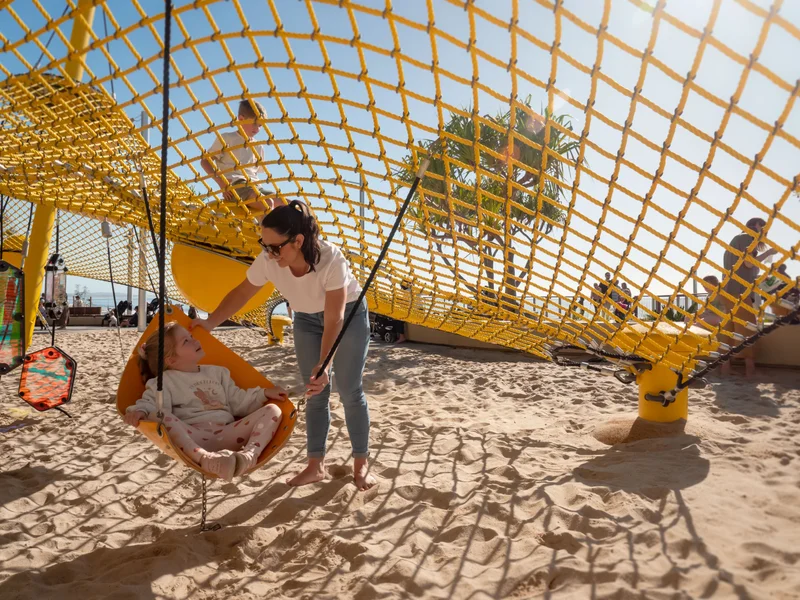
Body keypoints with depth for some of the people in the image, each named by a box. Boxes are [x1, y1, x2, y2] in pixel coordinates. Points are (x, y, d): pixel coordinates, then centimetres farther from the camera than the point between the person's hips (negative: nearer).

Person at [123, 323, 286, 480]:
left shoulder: (217, 372, 26)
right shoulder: (165, 381, 13)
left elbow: (238, 402, 26)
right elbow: (151, 402, -4)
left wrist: (263, 394, 15)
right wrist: (139, 410, -27)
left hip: (226, 433, 4)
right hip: (193, 437, -4)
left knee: (272, 411, -9)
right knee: (159, 415, -33)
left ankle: (250, 454, -38)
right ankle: (205, 458, -51)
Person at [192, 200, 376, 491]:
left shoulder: (330, 259, -39)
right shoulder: (268, 261, -26)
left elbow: (334, 319, -38)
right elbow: (241, 293, -9)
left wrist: (323, 365, -45)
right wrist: (209, 322, -14)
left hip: (348, 313, -4)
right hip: (307, 319, 4)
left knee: (350, 390, -3)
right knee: (316, 394, 4)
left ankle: (361, 464, 11)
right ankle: (315, 465, 15)